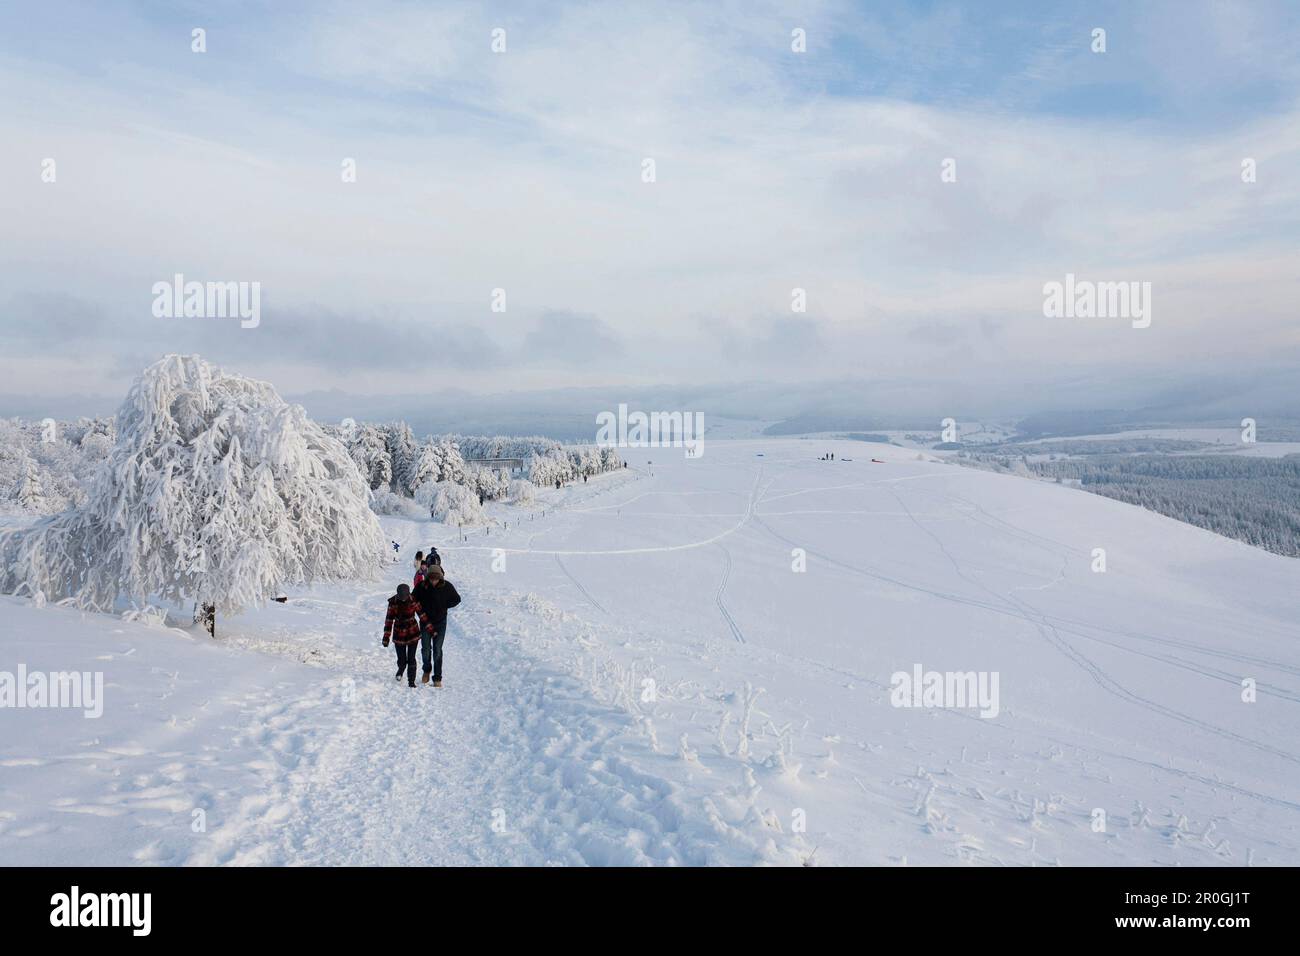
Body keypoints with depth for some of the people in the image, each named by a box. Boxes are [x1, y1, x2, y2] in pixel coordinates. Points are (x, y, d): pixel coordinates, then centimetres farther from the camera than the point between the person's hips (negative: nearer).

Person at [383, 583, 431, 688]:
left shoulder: (414, 601, -13)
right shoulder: (393, 602, -13)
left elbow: (422, 615, -2)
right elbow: (389, 619, -7)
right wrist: (386, 636, -6)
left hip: (413, 633, 0)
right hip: (399, 634, 0)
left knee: (411, 659, -2)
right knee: (401, 660, 4)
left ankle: (411, 681, 12)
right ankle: (401, 670, 40)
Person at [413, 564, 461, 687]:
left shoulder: (447, 586, -10)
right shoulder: (422, 586, -12)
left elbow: (456, 599, 5)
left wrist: (443, 605, -8)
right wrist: (422, 611, -10)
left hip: (440, 622, 0)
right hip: (425, 622, 0)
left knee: (437, 650, -1)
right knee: (426, 649, 2)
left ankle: (437, 678, 7)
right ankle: (427, 670, 29)